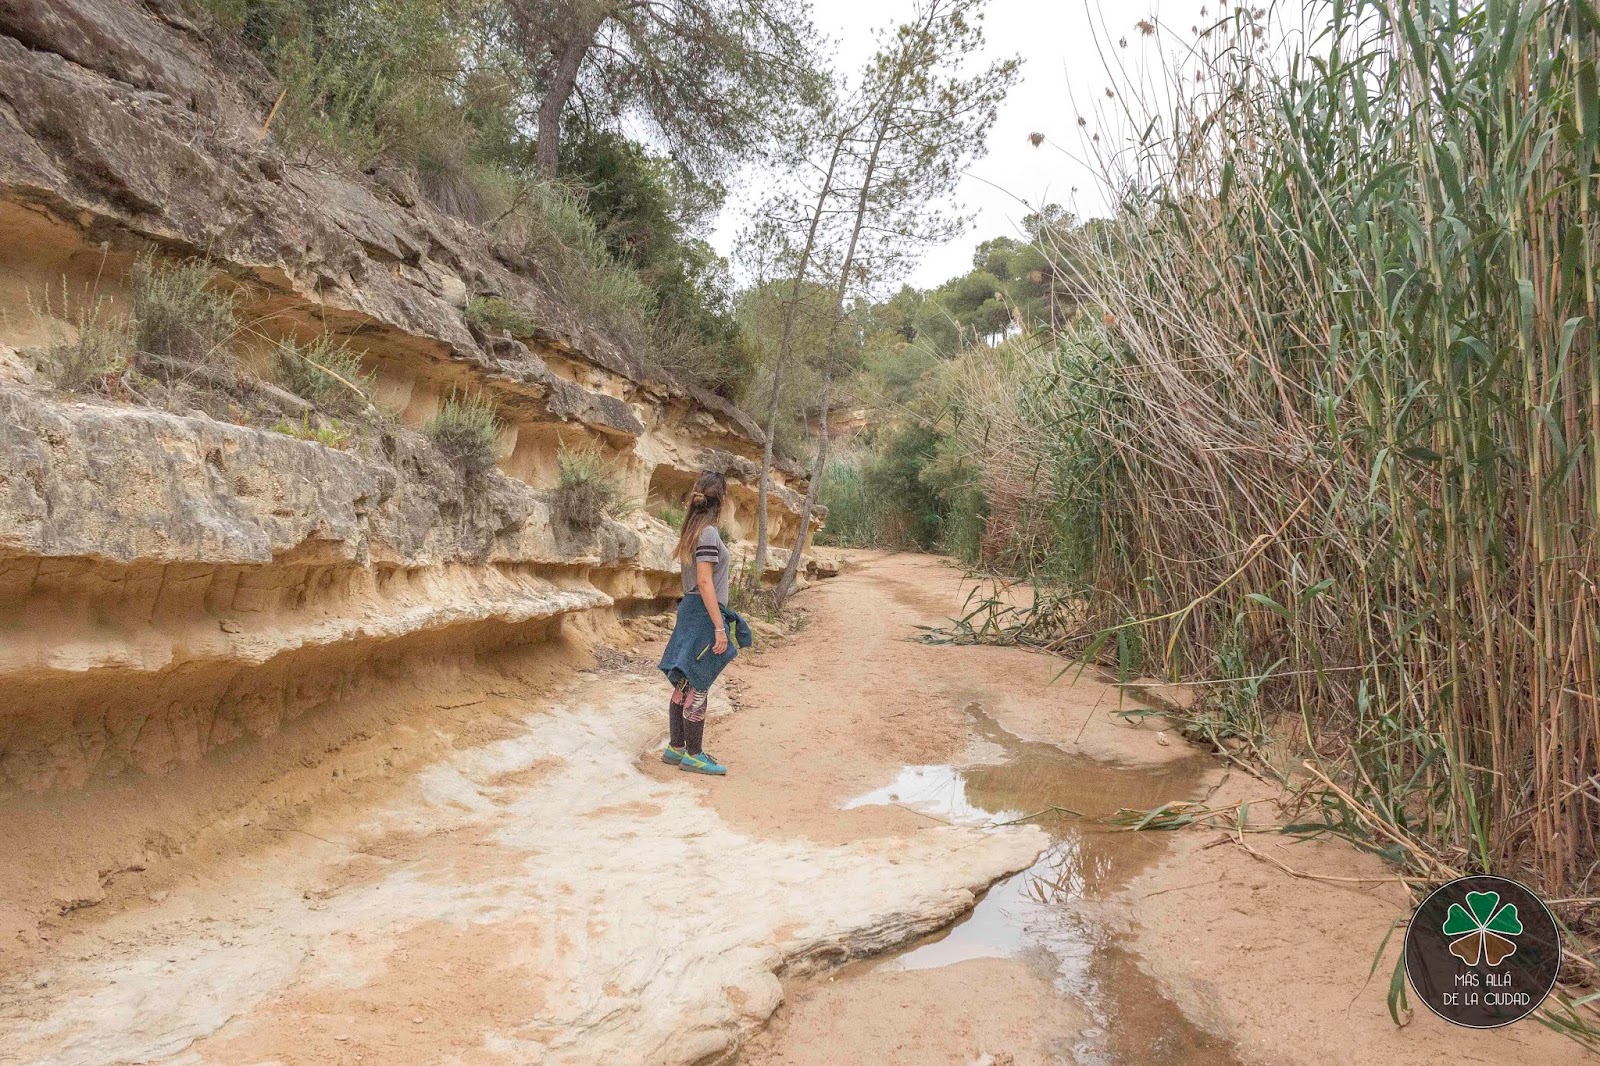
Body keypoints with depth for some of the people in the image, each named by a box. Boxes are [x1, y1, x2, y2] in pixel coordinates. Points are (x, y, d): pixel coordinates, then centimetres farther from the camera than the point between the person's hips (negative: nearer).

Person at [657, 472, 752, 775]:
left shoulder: (692, 530, 11)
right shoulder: (708, 533, -16)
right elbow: (705, 582, -20)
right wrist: (719, 627, -20)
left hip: (690, 611, 9)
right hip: (704, 614, -9)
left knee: (684, 685, 14)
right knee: (698, 687, -1)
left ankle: (675, 748, 23)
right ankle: (693, 756, 8)